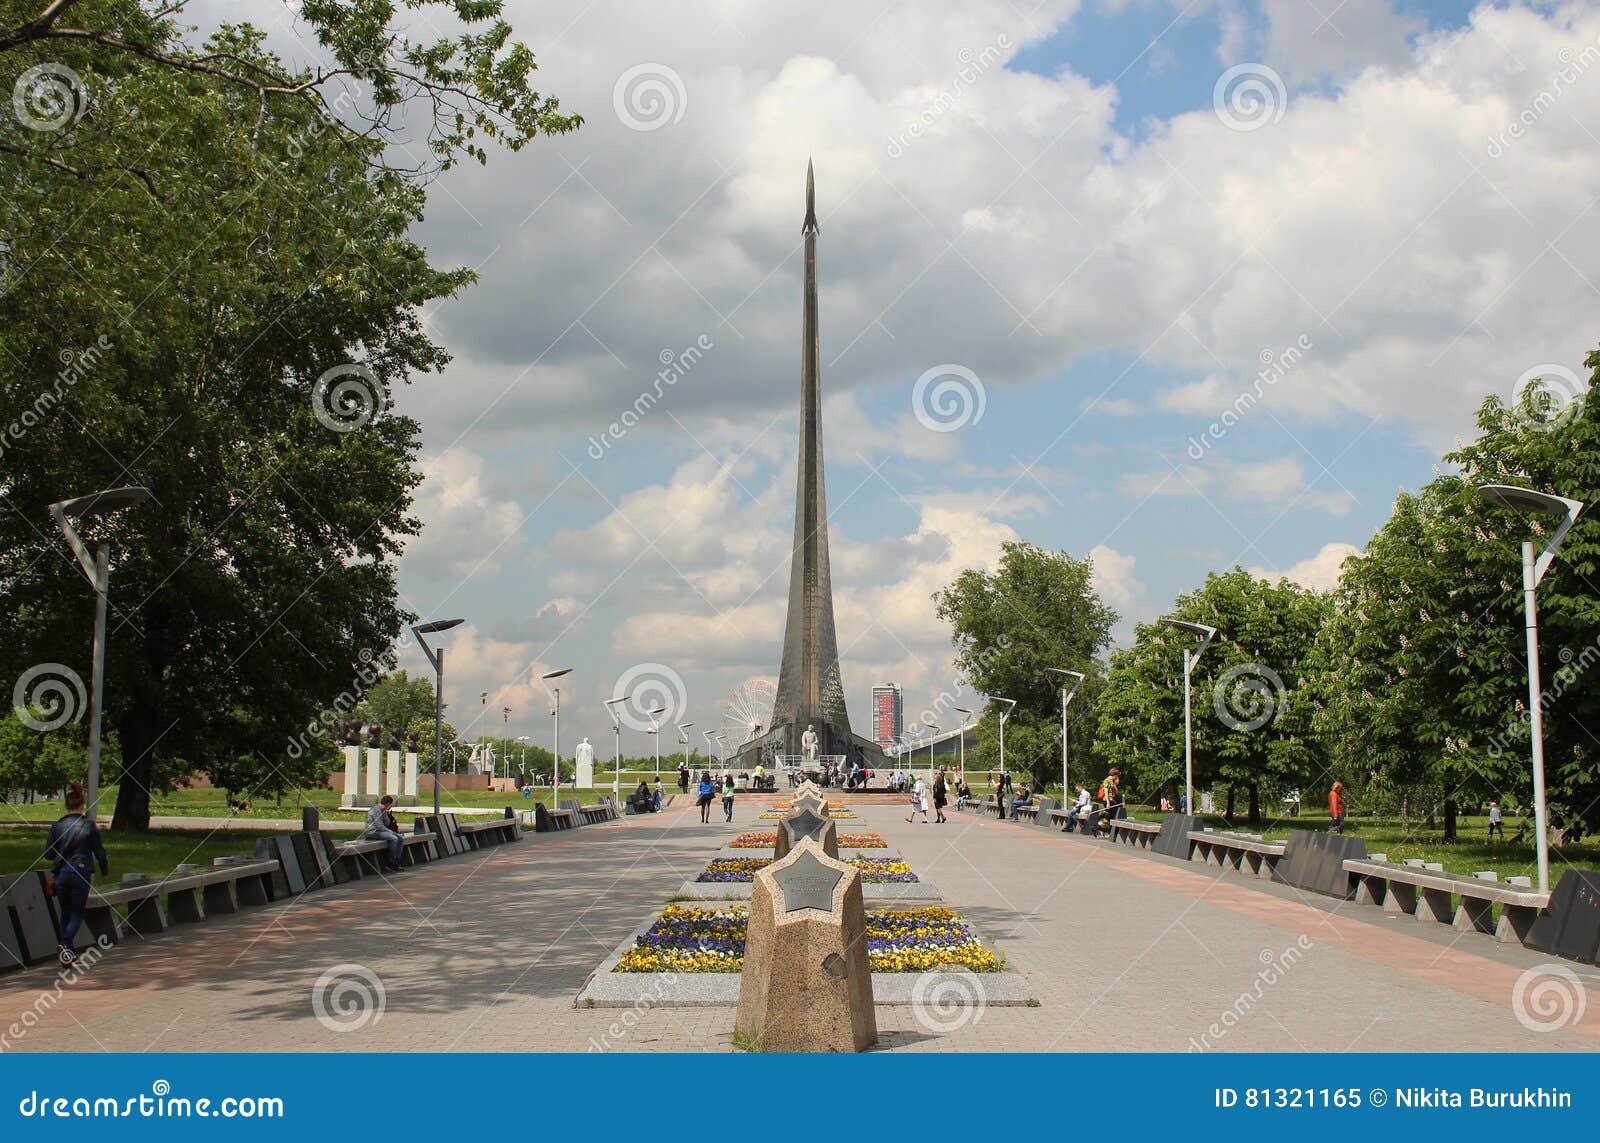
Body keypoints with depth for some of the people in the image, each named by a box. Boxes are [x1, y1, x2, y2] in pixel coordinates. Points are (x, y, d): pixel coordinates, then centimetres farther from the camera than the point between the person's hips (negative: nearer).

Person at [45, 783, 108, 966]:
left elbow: (48, 854, 5)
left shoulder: (57, 826, 0)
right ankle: (65, 944, -19)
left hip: (61, 873, 3)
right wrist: (105, 869, 15)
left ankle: (69, 952, 15)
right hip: (81, 873, -3)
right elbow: (99, 852, -2)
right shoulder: (89, 826, -6)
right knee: (77, 913, 6)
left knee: (65, 913, 17)